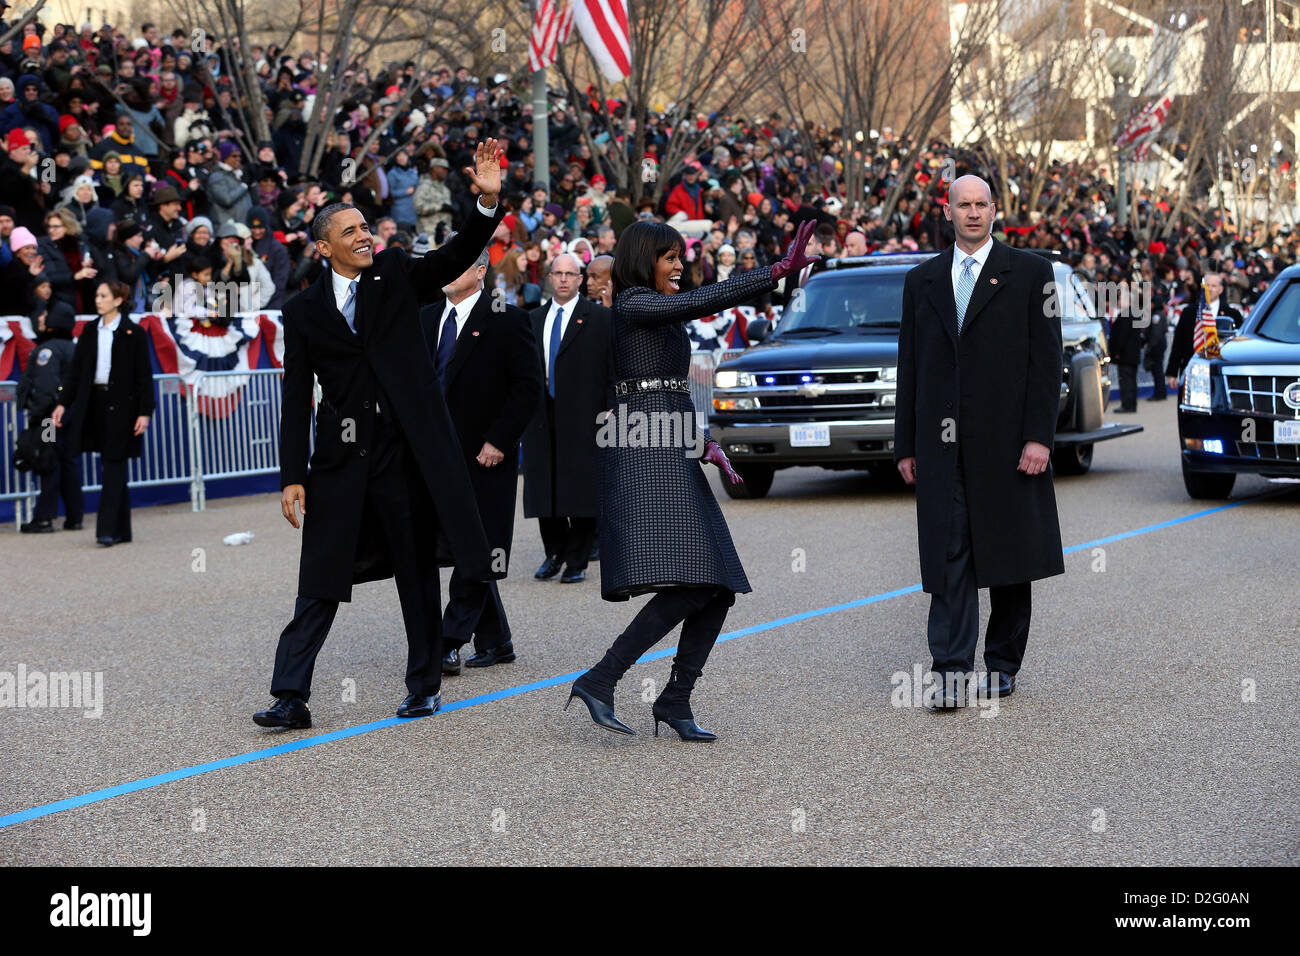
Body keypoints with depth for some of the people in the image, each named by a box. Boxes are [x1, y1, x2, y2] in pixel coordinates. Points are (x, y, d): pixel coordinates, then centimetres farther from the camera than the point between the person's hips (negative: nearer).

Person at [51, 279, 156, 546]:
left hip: (121, 406, -5)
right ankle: (121, 530, 14)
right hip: (94, 403, 5)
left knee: (114, 464, -7)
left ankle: (108, 529, -8)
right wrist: (63, 403, 7)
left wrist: (145, 412, -11)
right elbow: (77, 371, 13)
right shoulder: (90, 331, 10)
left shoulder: (134, 333, -4)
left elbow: (144, 375, -5)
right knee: (113, 466, 8)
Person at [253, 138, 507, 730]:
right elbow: (296, 399, 4)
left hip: (405, 449, 0)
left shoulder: (395, 275, 7)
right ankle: (290, 696, 2)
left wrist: (488, 203, -22)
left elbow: (456, 259, -6)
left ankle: (424, 686, 20)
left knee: (417, 571, 8)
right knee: (320, 582, 0)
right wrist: (293, 476, -3)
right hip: (341, 458, 0)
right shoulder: (304, 311, 5)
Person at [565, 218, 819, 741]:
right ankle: (597, 682, -18)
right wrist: (781, 269, -24)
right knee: (683, 589, -21)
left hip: (673, 454, 10)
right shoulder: (632, 304, -5)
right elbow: (701, 301, -20)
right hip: (644, 456, -10)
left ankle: (675, 700, 9)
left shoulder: (664, 315, 24)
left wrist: (705, 444, 11)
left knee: (716, 592, 4)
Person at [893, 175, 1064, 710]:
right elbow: (910, 366, 13)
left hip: (1006, 440, -2)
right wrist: (906, 445, 9)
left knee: (1008, 554, 6)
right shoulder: (922, 281, 13)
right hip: (942, 444, 2)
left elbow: (1046, 360, -3)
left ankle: (1002, 665, 18)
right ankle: (952, 671, -8)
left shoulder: (1029, 273, 3)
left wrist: (1038, 437, -11)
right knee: (949, 559, -5)